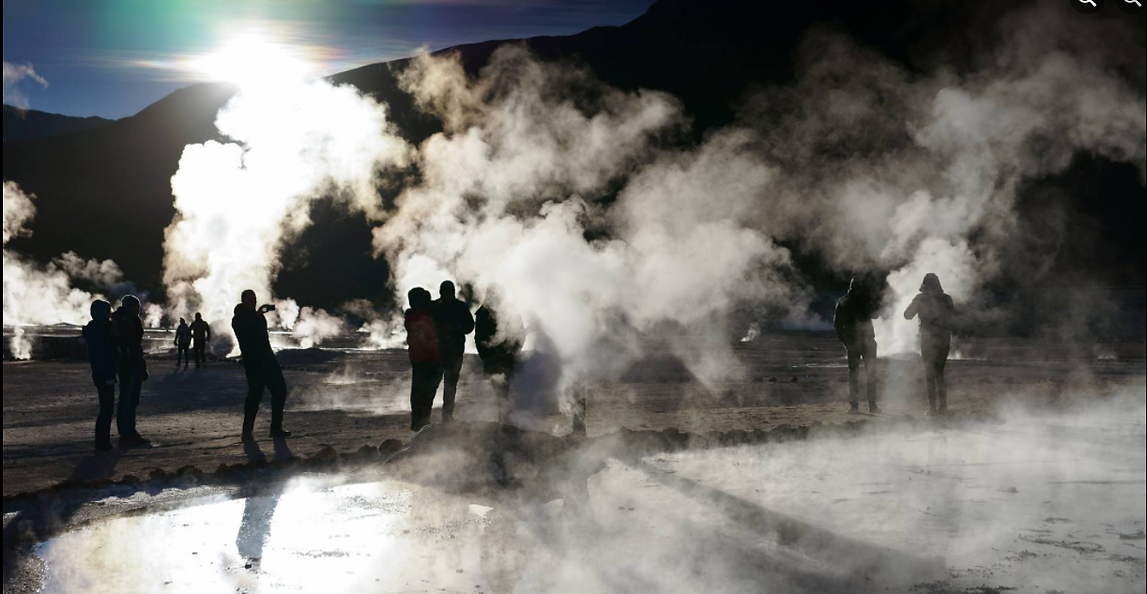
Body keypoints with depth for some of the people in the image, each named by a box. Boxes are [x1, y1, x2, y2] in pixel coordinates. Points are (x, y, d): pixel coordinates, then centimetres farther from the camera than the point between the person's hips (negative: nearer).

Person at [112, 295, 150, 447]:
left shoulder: (135, 322, 15)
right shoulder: (119, 323, -11)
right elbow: (119, 347, -17)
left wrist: (143, 367, 18)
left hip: (136, 365, 9)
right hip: (127, 365, -9)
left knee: (133, 401, 12)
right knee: (125, 400, -6)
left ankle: (131, 433, 18)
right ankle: (124, 436, -3)